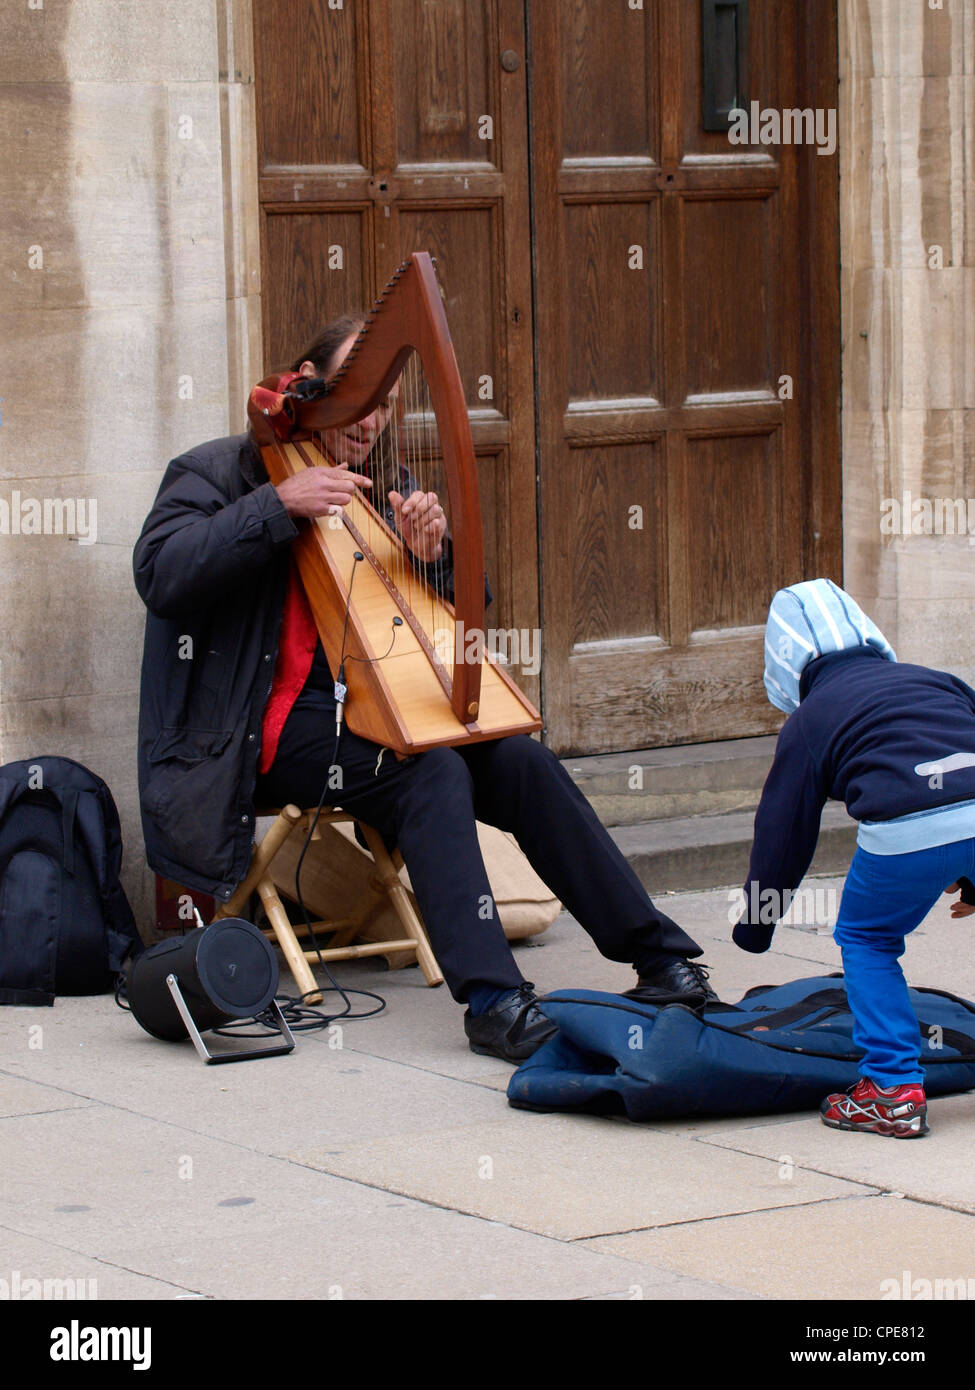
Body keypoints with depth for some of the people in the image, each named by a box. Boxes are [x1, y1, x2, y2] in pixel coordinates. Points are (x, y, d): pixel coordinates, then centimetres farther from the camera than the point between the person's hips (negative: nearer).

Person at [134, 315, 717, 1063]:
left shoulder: (385, 488, 19)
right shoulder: (215, 472, 2)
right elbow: (161, 574, -17)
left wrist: (434, 553, -8)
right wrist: (280, 504, -21)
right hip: (271, 726, -6)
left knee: (523, 763, -15)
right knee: (432, 774, -30)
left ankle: (659, 955, -14)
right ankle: (492, 999, -38)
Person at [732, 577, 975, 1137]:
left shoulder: (810, 719, 21)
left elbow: (783, 833, 24)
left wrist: (754, 929, 37)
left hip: (909, 830, -3)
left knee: (866, 940, 20)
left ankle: (894, 1090, 13)